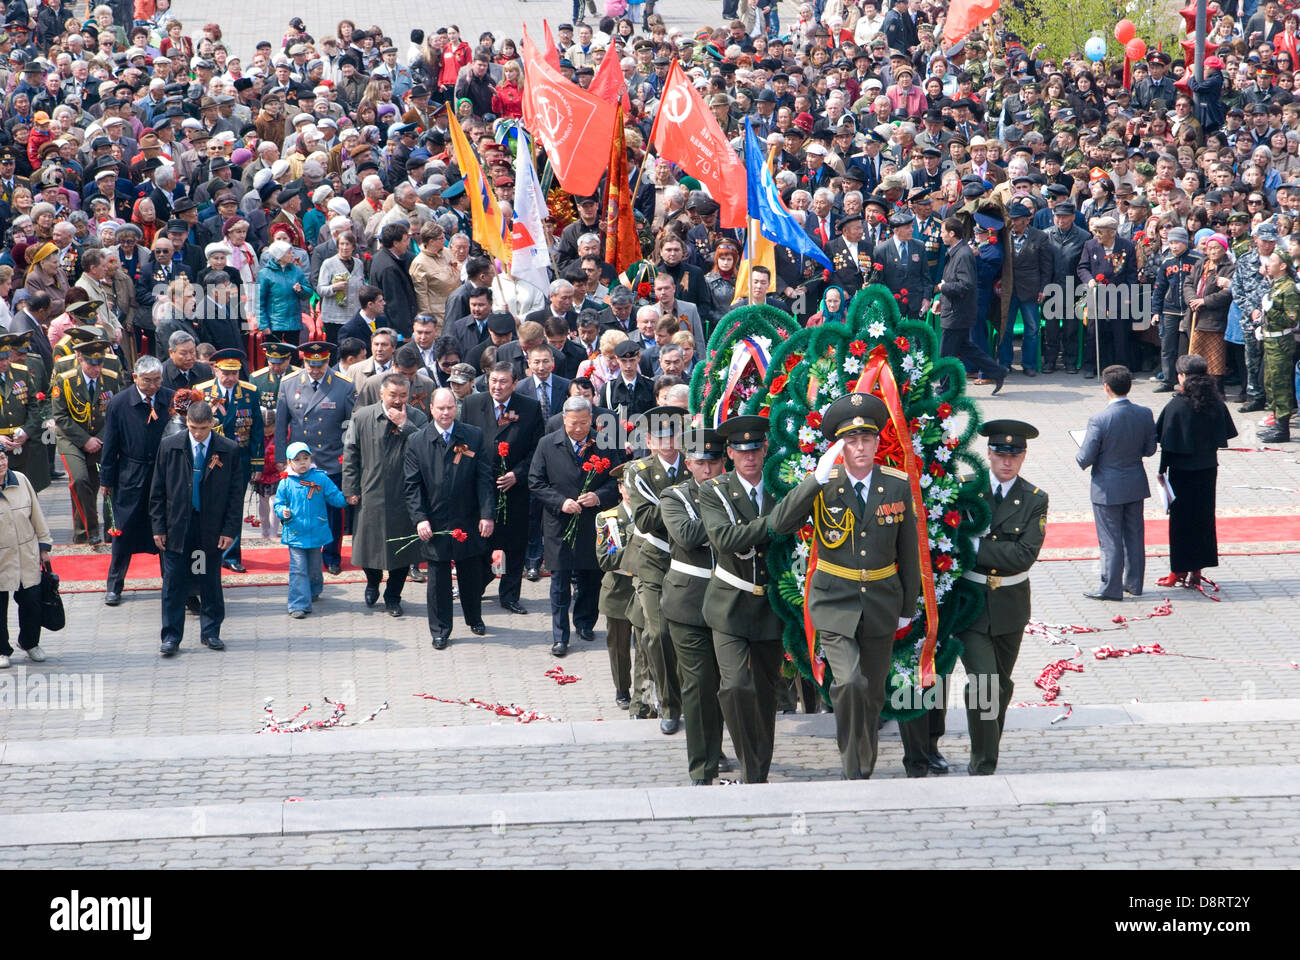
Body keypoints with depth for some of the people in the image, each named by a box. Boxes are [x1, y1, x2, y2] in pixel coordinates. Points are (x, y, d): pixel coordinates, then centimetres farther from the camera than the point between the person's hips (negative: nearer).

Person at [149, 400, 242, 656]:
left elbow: (235, 493, 1)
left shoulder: (228, 450, -3)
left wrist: (230, 529, -5)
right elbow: (157, 490, 2)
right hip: (177, 526, 0)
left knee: (211, 582, 8)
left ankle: (210, 633, 20)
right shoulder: (169, 446, -2)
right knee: (174, 582, 1)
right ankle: (171, 636, 8)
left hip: (212, 527, 0)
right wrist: (158, 527, -2)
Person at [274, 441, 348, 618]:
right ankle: (299, 604, -9)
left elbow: (334, 496, -1)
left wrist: (347, 500, -19)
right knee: (298, 569, -8)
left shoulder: (320, 478, -1)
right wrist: (283, 512, -16)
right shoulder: (286, 483, -2)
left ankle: (314, 591, 43)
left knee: (314, 567, 18)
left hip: (316, 532, 2)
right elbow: (278, 503, 5)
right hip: (295, 534, -2)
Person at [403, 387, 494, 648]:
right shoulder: (417, 443, -2)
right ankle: (440, 630, 15)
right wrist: (420, 518, -12)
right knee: (438, 579, 5)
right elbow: (412, 485, -2)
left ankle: (474, 618, 36)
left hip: (468, 523, 1)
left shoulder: (474, 437, -1)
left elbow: (484, 479, -2)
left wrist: (487, 514, -9)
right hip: (435, 524, -1)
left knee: (472, 574, 15)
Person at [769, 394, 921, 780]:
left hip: (882, 602, 3)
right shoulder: (822, 485, -8)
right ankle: (853, 767, -7)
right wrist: (818, 477, -28)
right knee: (850, 683, -23)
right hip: (835, 600, -3)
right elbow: (778, 524, -22)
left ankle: (865, 768, 33)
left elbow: (909, 551, 8)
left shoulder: (898, 485, -2)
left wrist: (908, 607, 12)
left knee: (873, 694, 12)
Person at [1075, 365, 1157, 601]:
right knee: (1134, 535, 17)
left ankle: (1111, 588, 13)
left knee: (1110, 539, 5)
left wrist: (1080, 455, 5)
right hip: (1136, 485, 5)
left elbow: (1085, 459, -18)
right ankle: (1134, 582, 27)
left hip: (1108, 488, -5)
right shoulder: (1145, 414, -8)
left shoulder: (1099, 420, -23)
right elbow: (1150, 449, 3)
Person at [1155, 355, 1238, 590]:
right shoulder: (1215, 403, -3)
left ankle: (1180, 572, 11)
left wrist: (1162, 470, -5)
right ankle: (1197, 570, 20)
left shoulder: (1176, 406, -18)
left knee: (1181, 520, 5)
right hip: (1208, 469, 5)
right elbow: (1221, 437, 5)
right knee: (1204, 517, 14)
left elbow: (1168, 444, -15)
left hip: (1182, 472, -5)